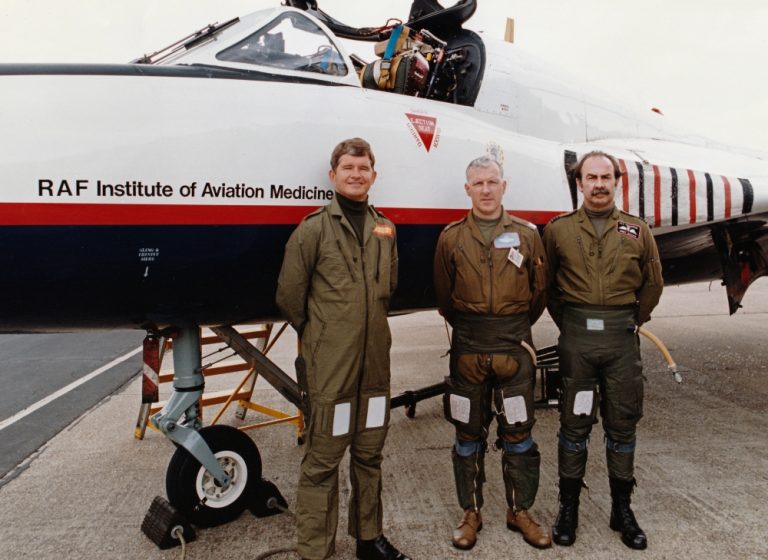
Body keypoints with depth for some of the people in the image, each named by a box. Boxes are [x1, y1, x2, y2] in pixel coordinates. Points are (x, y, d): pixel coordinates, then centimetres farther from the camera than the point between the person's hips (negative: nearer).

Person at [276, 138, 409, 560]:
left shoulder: (385, 229, 11)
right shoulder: (314, 228, -5)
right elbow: (289, 295, -3)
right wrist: (321, 335, 8)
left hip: (375, 363, 5)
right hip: (329, 366, -5)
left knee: (369, 454, 16)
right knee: (323, 459, 3)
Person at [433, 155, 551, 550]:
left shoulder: (526, 235, 2)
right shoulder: (451, 237, 1)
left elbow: (539, 291, 9)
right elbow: (444, 296, 9)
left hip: (514, 346, 0)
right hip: (467, 347, 0)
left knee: (518, 433, 8)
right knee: (468, 434, 10)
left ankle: (520, 510, 27)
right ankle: (471, 513, 25)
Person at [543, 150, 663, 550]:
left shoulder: (637, 231, 5)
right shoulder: (559, 229, 2)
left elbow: (653, 284, 13)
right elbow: (546, 284, 7)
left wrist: (631, 322, 9)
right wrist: (568, 323, 5)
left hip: (622, 340, 2)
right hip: (576, 338, -1)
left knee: (623, 424, 10)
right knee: (574, 423, 6)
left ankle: (622, 509, 25)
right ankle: (568, 507, 20)